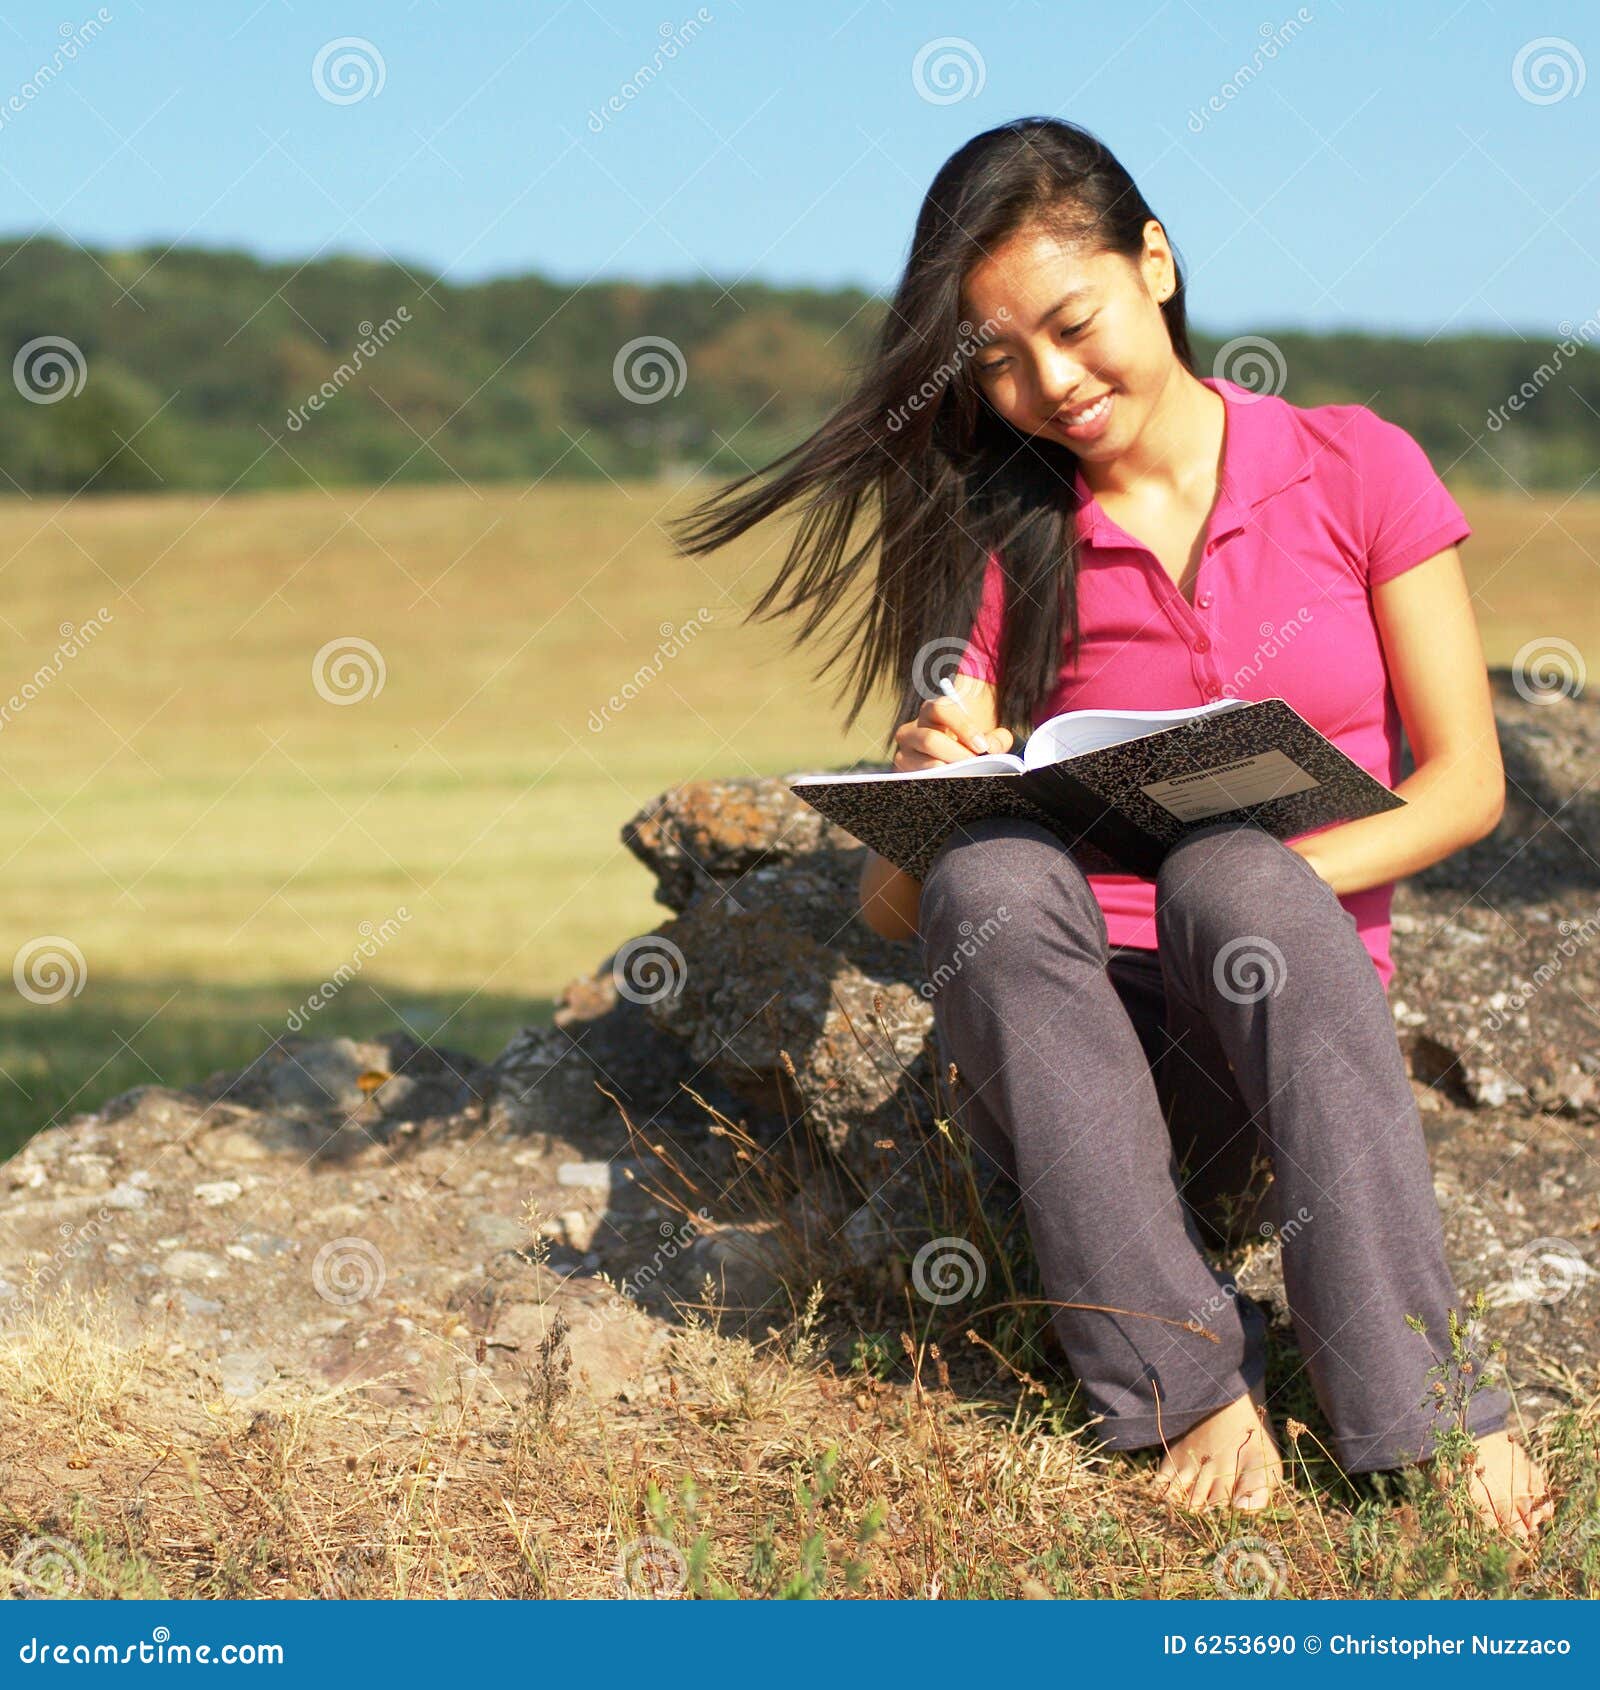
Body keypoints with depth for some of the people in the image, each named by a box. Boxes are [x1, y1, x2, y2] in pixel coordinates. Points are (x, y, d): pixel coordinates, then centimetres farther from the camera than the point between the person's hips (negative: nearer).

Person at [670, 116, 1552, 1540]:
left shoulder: (1355, 471, 7)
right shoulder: (1000, 552, 9)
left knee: (1231, 874, -34)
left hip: (1287, 1031, -1)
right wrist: (931, 785, -20)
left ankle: (1425, 1409, -38)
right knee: (991, 876, -30)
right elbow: (896, 906, 3)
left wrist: (1269, 882, -15)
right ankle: (1189, 1384, -32)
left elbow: (1466, 779, 2)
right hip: (1066, 1049, 1)